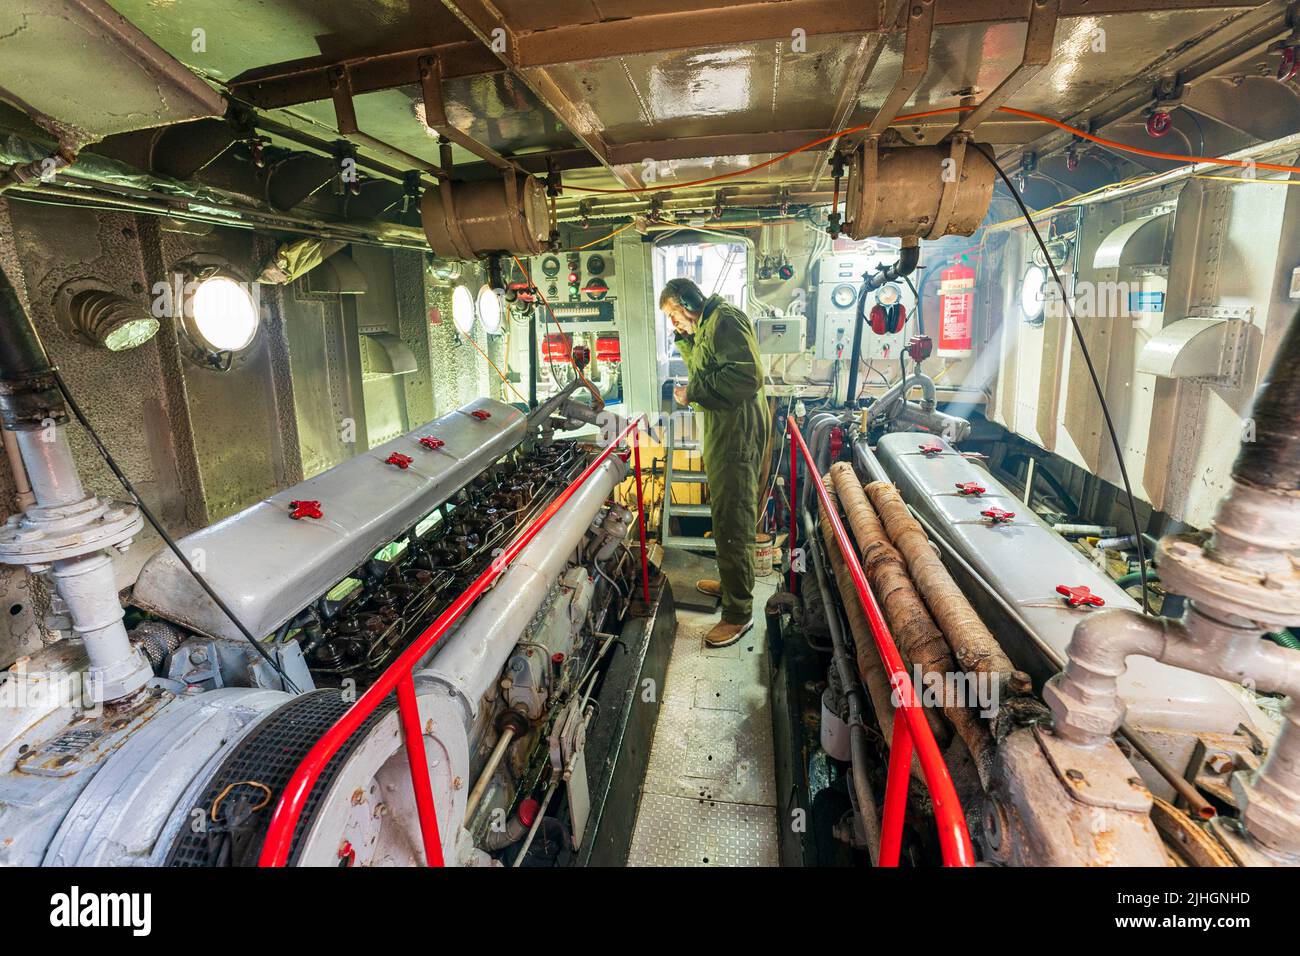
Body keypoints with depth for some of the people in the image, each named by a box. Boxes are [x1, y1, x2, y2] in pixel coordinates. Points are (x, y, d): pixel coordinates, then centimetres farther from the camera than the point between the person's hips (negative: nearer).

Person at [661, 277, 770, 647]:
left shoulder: (725, 319, -14)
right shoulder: (707, 325, 20)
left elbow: (746, 376, -25)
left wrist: (692, 391, -19)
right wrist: (685, 339, 15)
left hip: (737, 432, -11)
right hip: (722, 432, 11)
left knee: (732, 521, -6)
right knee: (725, 514, 21)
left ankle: (739, 612, 4)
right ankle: (731, 582, 39)